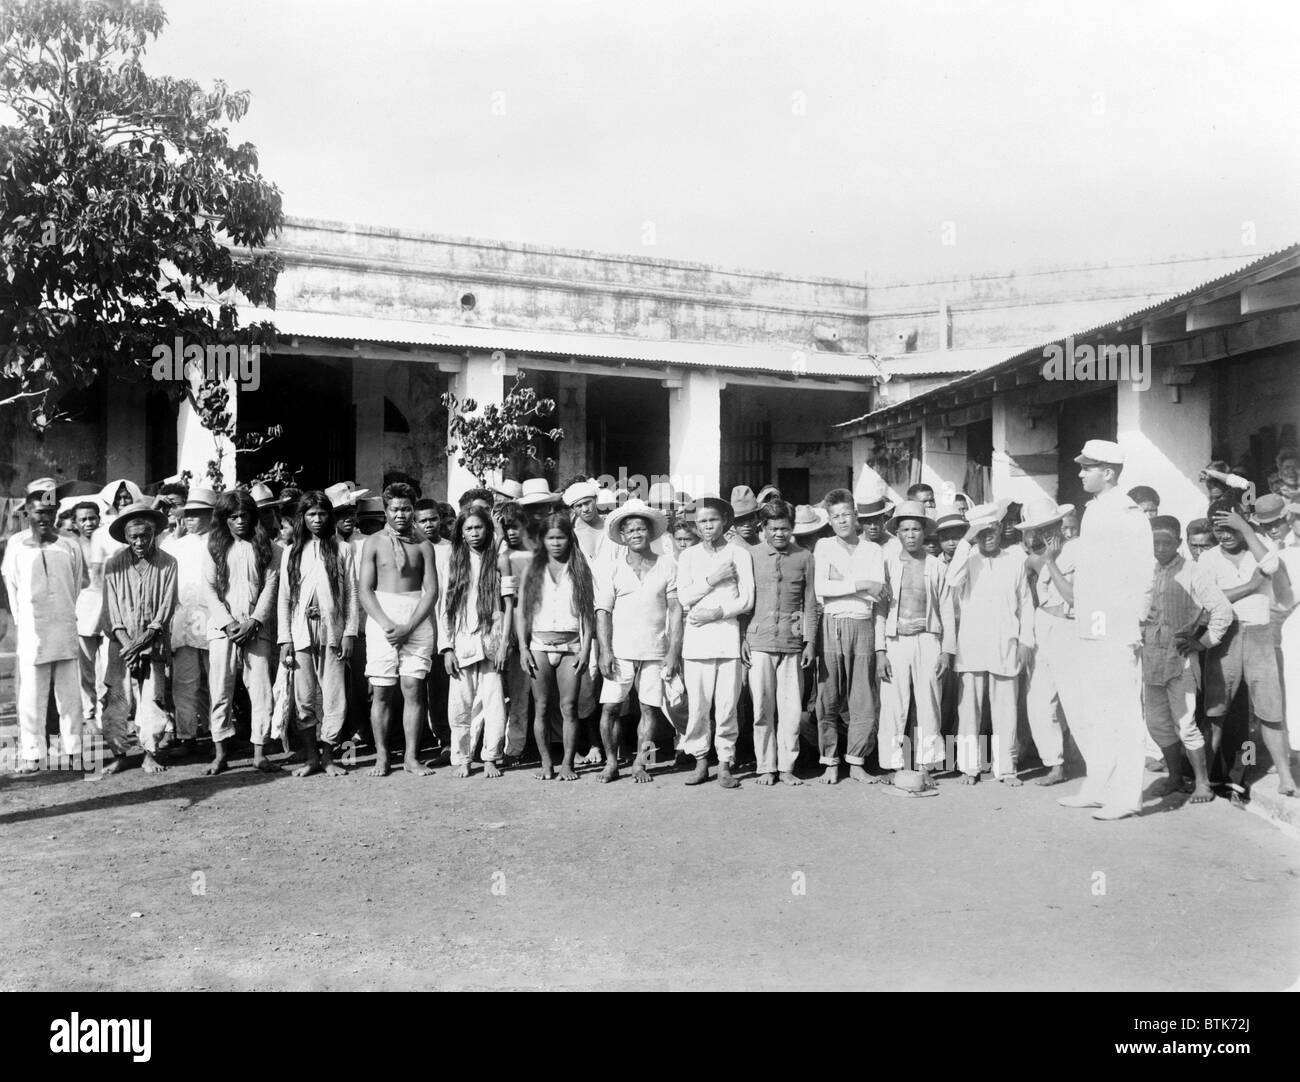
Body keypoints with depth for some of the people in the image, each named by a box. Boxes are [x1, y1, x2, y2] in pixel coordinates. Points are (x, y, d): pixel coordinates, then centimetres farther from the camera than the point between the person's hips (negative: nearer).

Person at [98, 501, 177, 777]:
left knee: (153, 698, -4)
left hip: (154, 643, -1)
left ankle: (150, 753, 9)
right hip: (121, 643, 1)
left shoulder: (167, 564, -1)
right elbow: (111, 609, 1)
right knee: (117, 700, -3)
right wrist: (126, 642, -10)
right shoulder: (114, 564, 2)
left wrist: (145, 638, -12)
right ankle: (118, 754, 8)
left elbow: (166, 606, -3)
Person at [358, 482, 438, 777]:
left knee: (413, 688, -3)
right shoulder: (374, 542, 6)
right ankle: (381, 756, 9)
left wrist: (409, 627, -9)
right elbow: (364, 589, 2)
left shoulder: (423, 545, 7)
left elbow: (432, 590, 3)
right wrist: (386, 623, -11)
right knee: (381, 691, 1)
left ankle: (411, 757, 4)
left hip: (417, 620, 0)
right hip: (381, 617, 0)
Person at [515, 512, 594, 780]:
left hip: (570, 646, -1)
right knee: (541, 708, 3)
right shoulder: (532, 567, 8)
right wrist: (523, 648, -2)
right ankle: (546, 763, 12)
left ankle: (567, 763, 6)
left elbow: (588, 612, 4)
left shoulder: (580, 569, 6)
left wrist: (585, 648, -5)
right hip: (539, 645, 1)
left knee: (569, 708, -2)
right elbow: (521, 610, 6)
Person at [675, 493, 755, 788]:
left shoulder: (739, 553, 8)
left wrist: (717, 612, -9)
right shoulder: (688, 556, 13)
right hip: (696, 637, 1)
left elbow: (747, 599, 1)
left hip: (728, 634, -1)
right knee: (697, 704, -1)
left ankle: (724, 763, 7)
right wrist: (713, 578, -7)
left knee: (727, 704, -3)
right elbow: (683, 597, 2)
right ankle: (700, 761, 12)